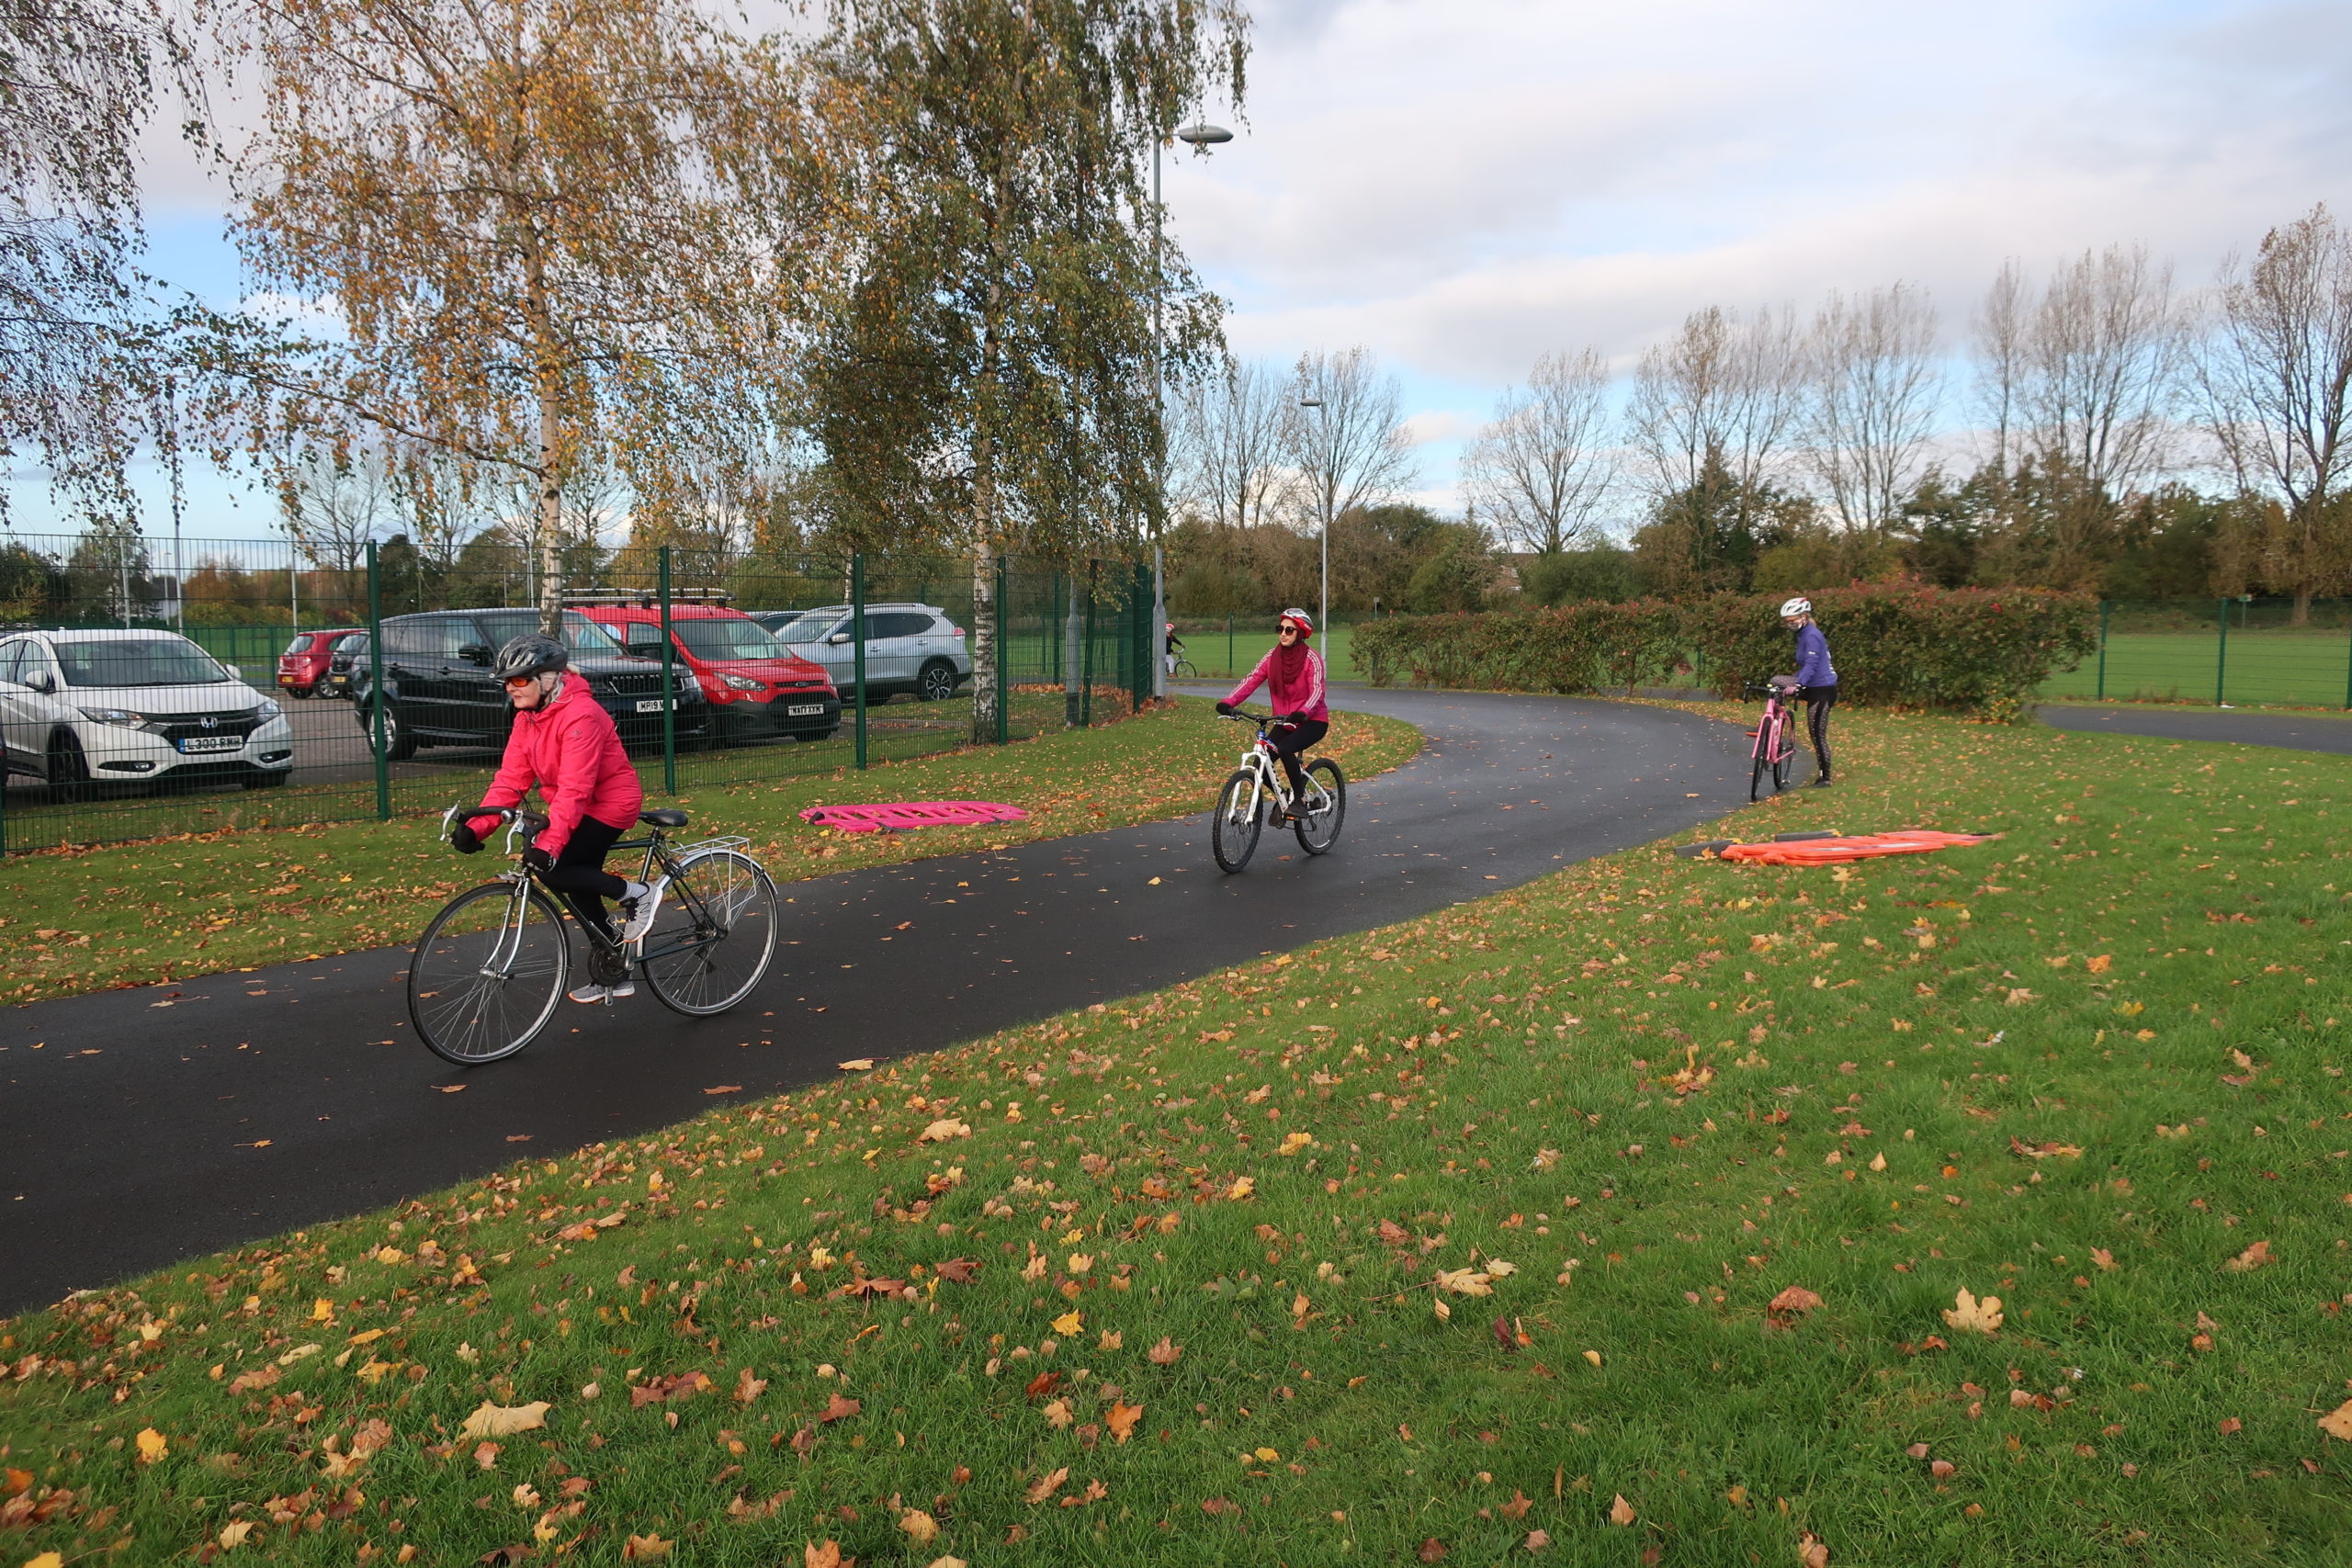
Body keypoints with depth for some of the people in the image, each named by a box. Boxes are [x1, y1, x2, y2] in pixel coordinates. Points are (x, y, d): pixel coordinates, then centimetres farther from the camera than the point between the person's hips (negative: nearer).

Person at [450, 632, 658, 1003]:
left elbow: (574, 789, -33)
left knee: (553, 868, -22)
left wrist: (550, 845, -39)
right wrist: (476, 827, -14)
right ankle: (613, 975, 26)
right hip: (581, 808, 9)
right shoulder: (527, 718, 2)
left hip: (609, 804, -9)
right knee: (579, 884, 13)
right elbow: (511, 778, -3)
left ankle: (637, 894, -5)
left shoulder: (580, 715, -26)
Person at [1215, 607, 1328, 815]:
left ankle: (1299, 799, -14)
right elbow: (1252, 680, -9)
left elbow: (1317, 690, -24)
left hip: (1312, 721, -5)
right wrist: (1229, 702, -25)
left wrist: (1303, 712, -44)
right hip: (1284, 722, 5)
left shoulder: (1311, 658, -13)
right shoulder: (1272, 656, 0)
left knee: (1285, 749, -32)